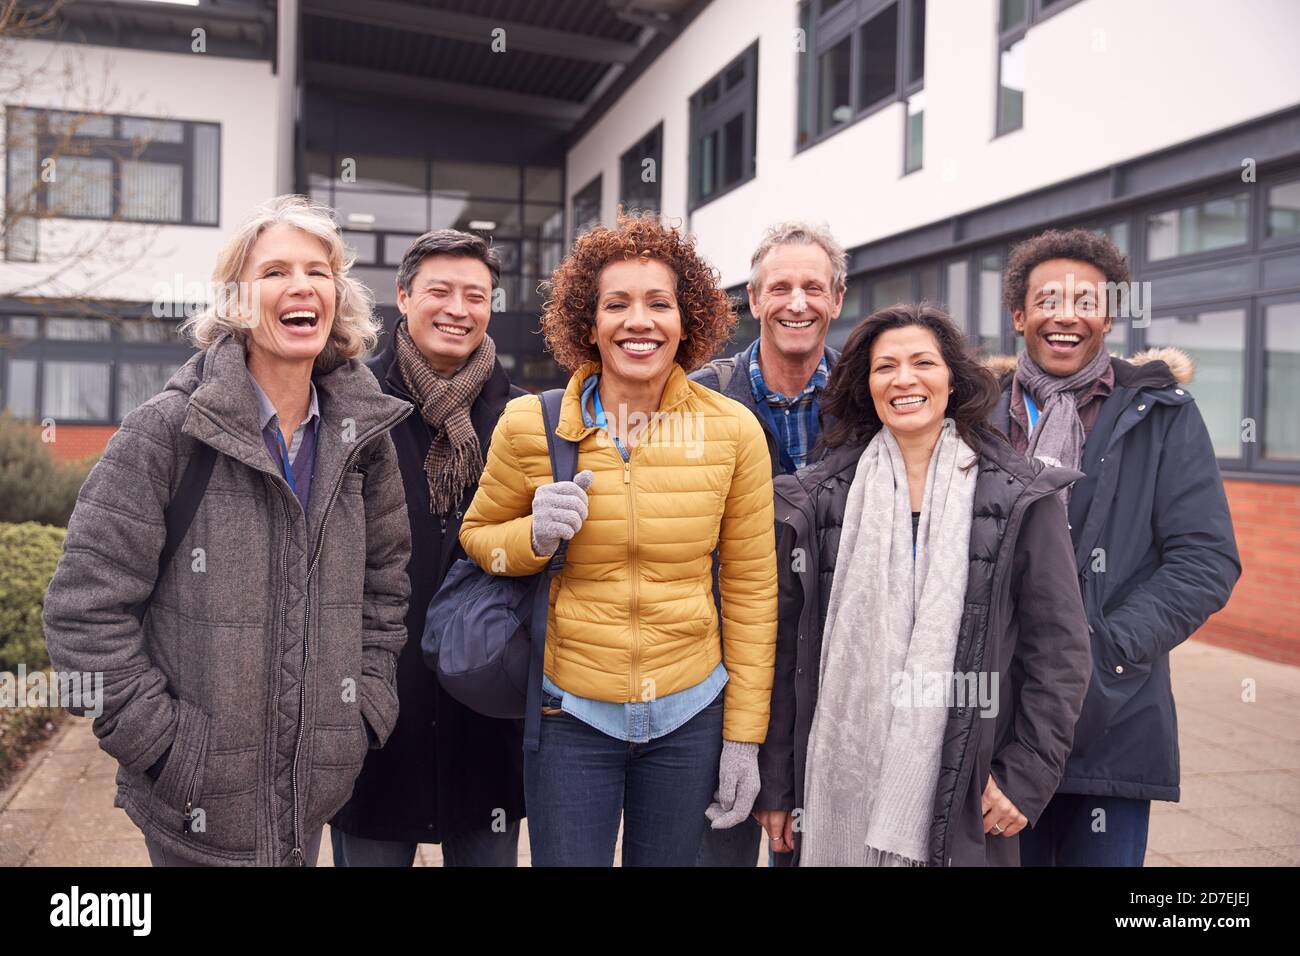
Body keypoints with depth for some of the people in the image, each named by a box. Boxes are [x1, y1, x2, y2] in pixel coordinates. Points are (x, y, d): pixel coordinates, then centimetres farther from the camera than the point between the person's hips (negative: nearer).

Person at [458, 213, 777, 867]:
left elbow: (750, 587, 0)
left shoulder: (732, 430, -7)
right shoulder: (530, 426, -9)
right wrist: (536, 536, -16)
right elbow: (476, 536, 7)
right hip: (569, 714, -1)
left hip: (689, 715, 1)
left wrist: (744, 735, 1)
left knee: (666, 859, 18)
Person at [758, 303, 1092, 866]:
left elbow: (1058, 647, 1)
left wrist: (1026, 776, -5)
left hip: (964, 797, 0)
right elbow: (786, 648, 4)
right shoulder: (818, 498, 2)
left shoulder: (1021, 499, 0)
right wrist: (777, 788, 3)